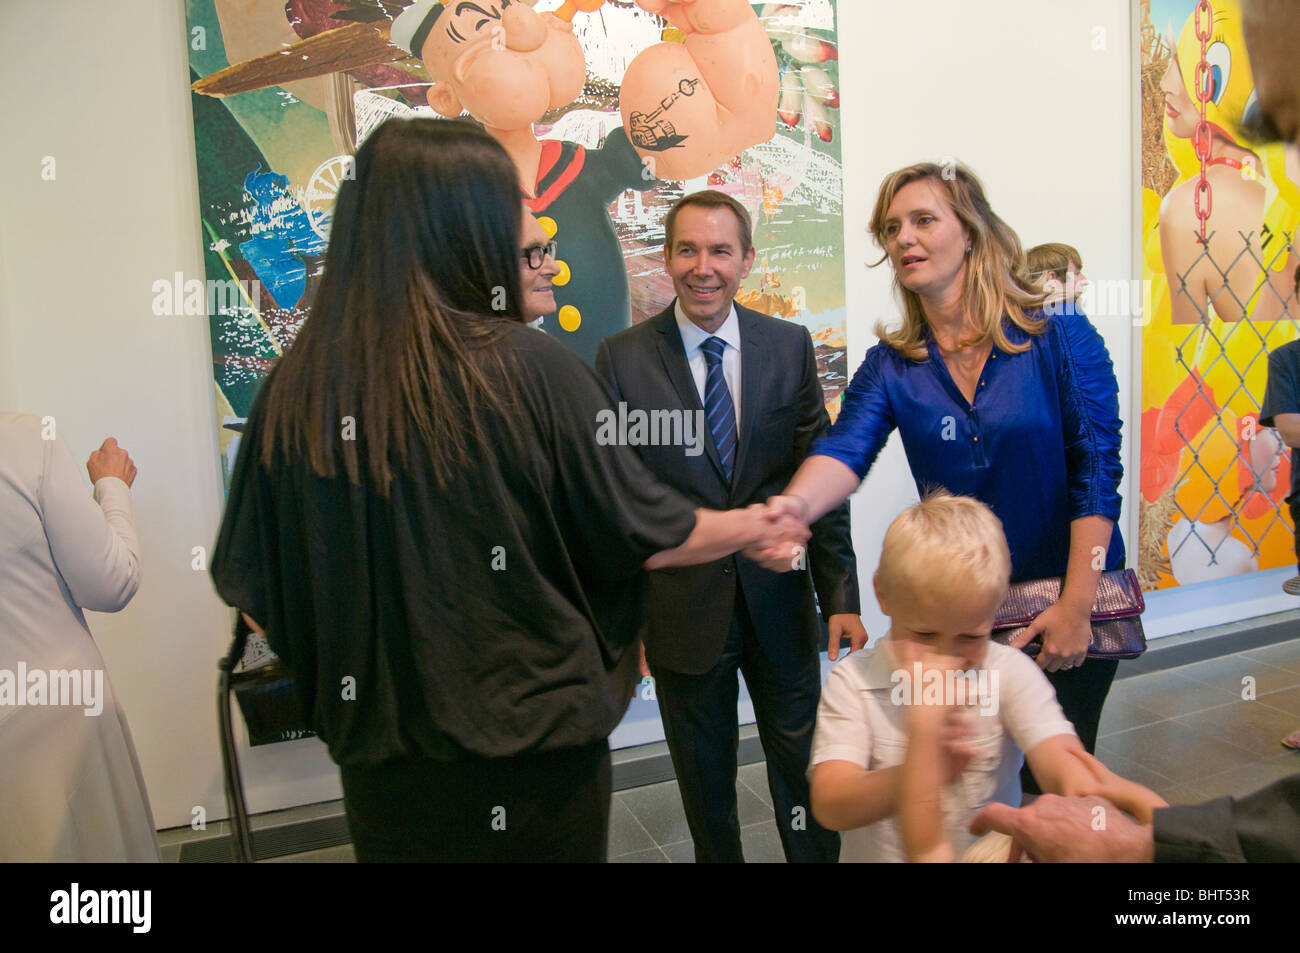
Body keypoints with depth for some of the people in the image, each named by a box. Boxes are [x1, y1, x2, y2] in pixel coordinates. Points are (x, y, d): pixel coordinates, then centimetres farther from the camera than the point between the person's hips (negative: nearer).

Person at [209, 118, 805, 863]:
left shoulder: (296, 388, -10)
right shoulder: (531, 370, -18)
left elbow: (254, 592, -2)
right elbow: (645, 536, -8)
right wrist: (758, 526, 10)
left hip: (385, 754, 3)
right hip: (536, 741, -2)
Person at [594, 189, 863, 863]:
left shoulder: (789, 346, 0)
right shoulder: (622, 358, -6)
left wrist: (840, 596, -2)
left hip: (779, 605, 1)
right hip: (681, 611, -1)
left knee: (804, 770, 16)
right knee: (704, 783, 18)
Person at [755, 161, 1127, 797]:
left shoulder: (1062, 339, -9)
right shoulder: (891, 366, -3)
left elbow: (1096, 474, -11)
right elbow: (846, 450, -21)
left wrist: (1076, 607, -15)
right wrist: (794, 504, -43)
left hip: (1070, 601, -2)